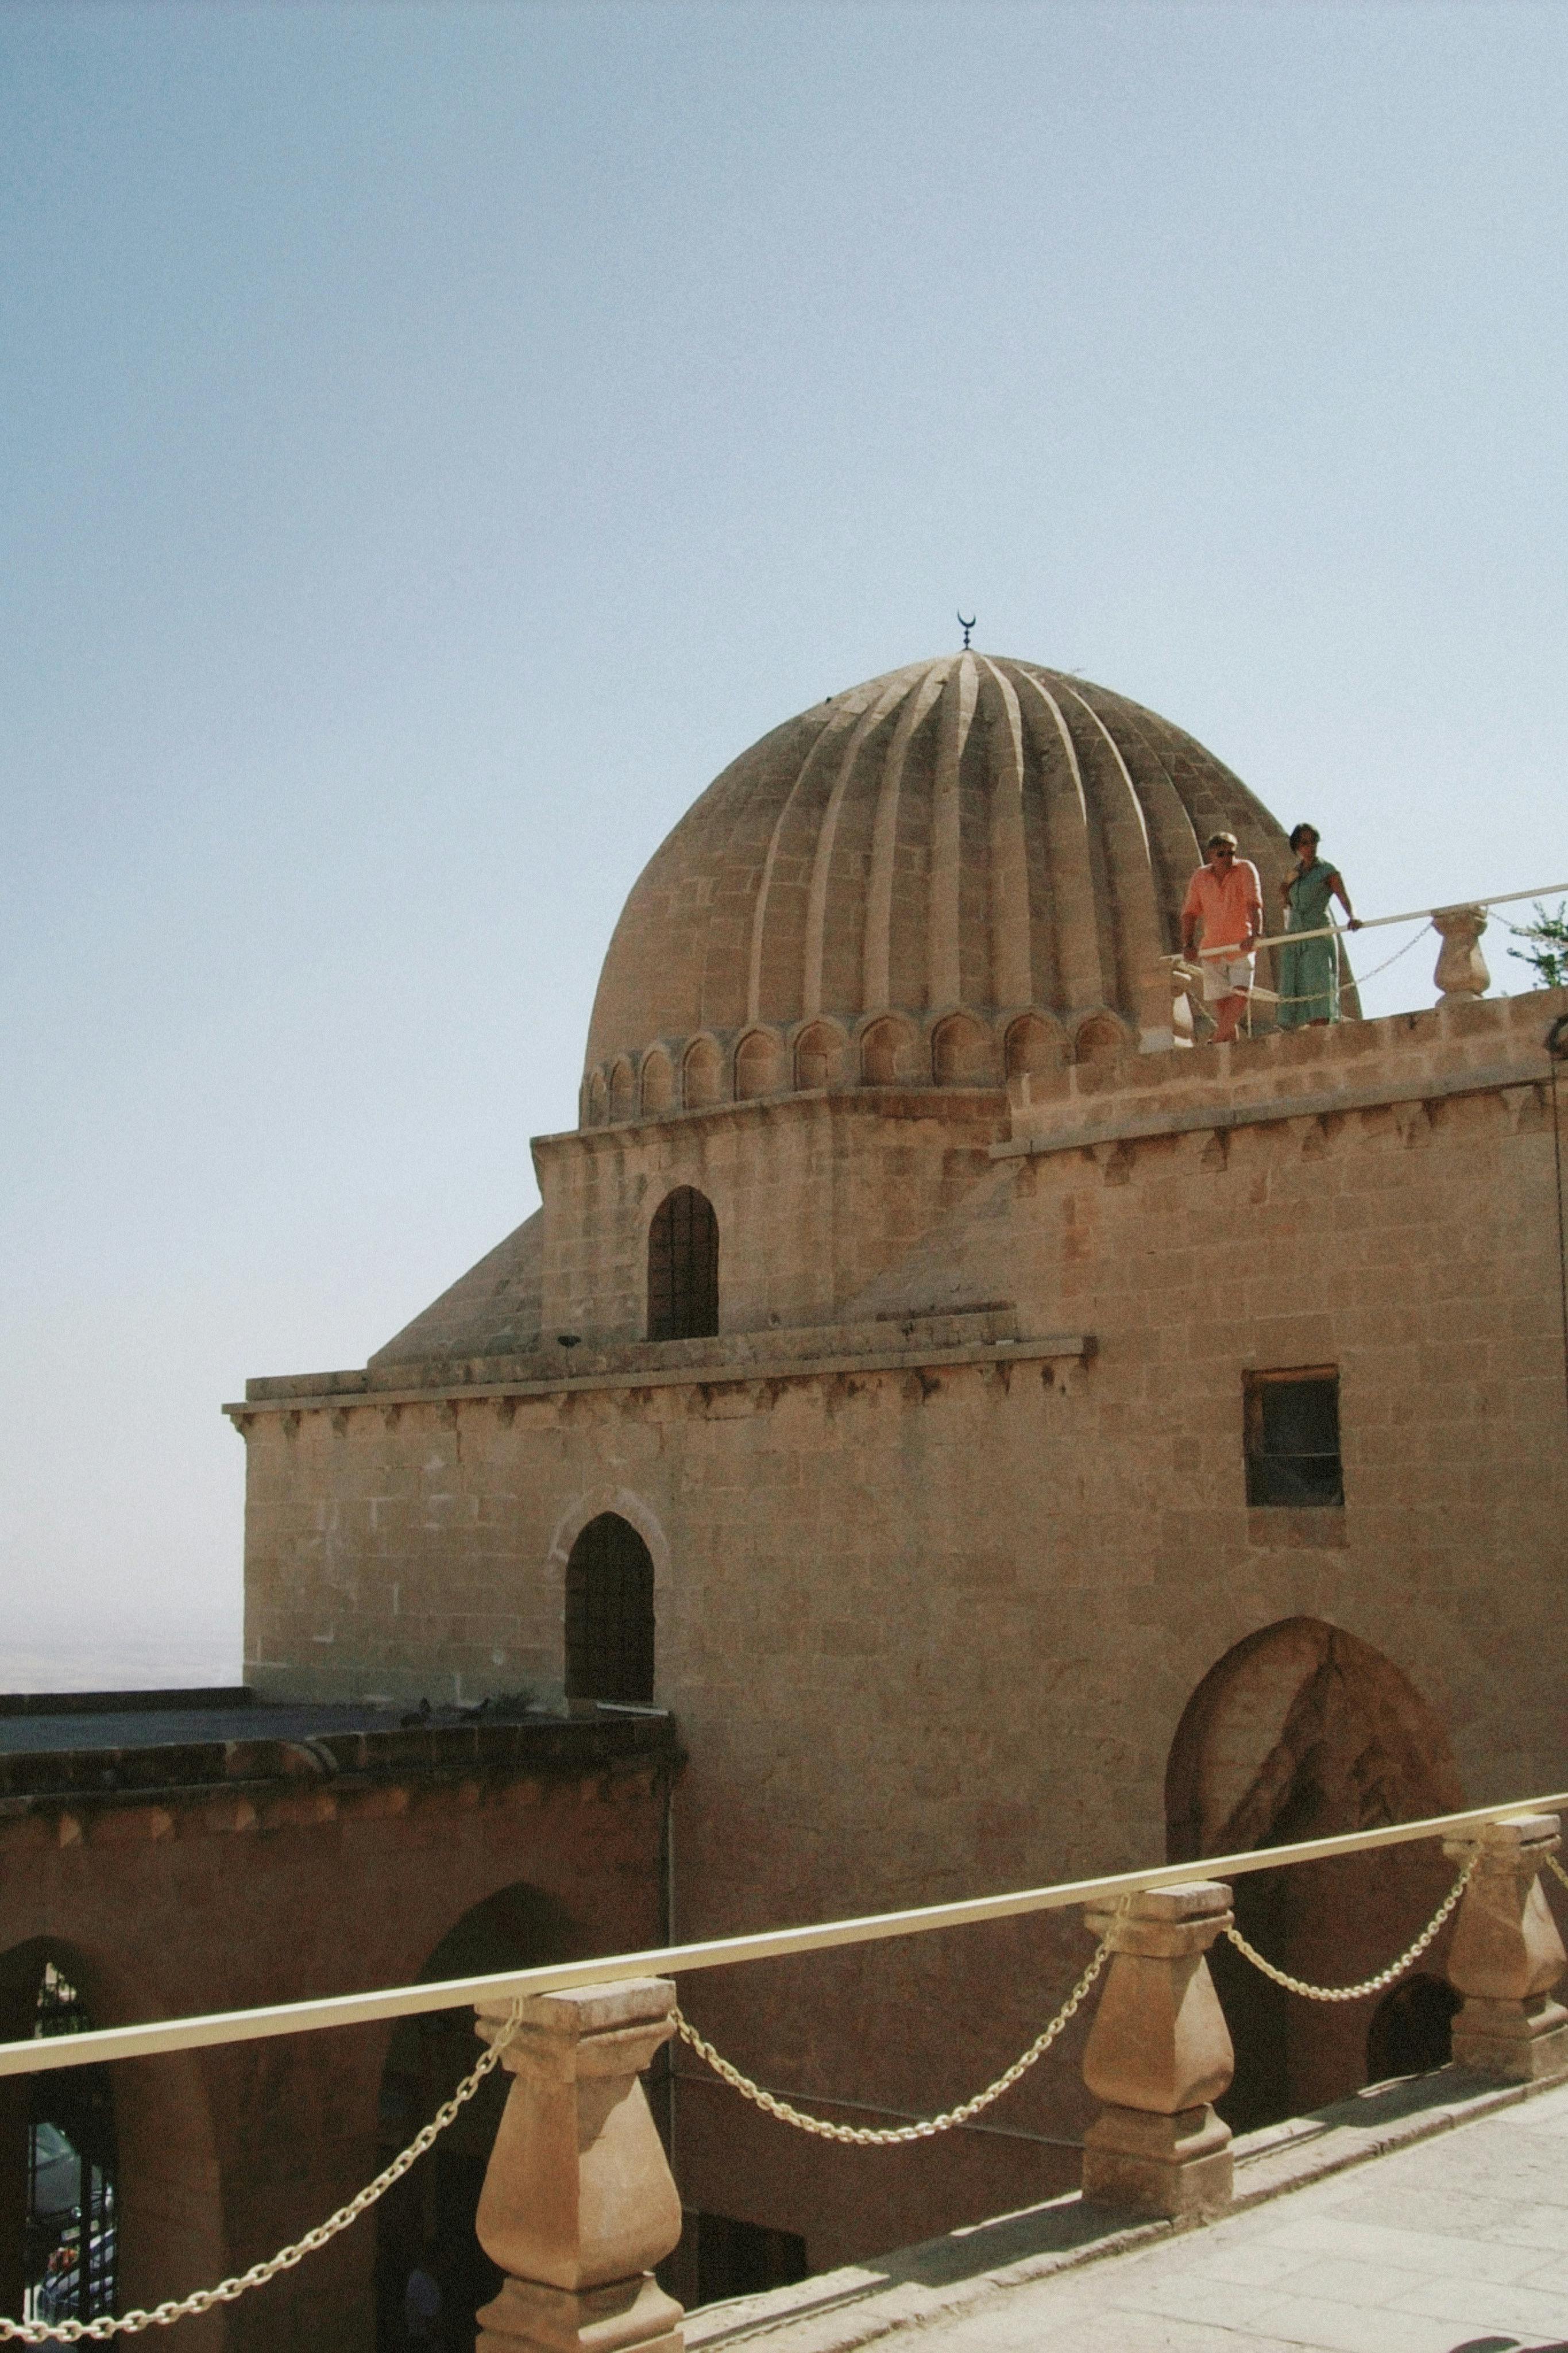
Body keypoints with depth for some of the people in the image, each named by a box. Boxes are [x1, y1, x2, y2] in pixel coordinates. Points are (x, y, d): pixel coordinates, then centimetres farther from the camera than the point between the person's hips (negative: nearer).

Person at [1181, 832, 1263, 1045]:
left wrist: (1256, 932, -35)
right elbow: (1190, 911, 3)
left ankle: (1219, 1039, -15)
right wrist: (1188, 943, -10)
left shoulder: (1245, 869, -6)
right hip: (1212, 948, 3)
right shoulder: (1201, 877, 4)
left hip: (1241, 947, -3)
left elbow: (1254, 903, -19)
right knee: (1220, 1003, 0)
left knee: (1241, 993, -20)